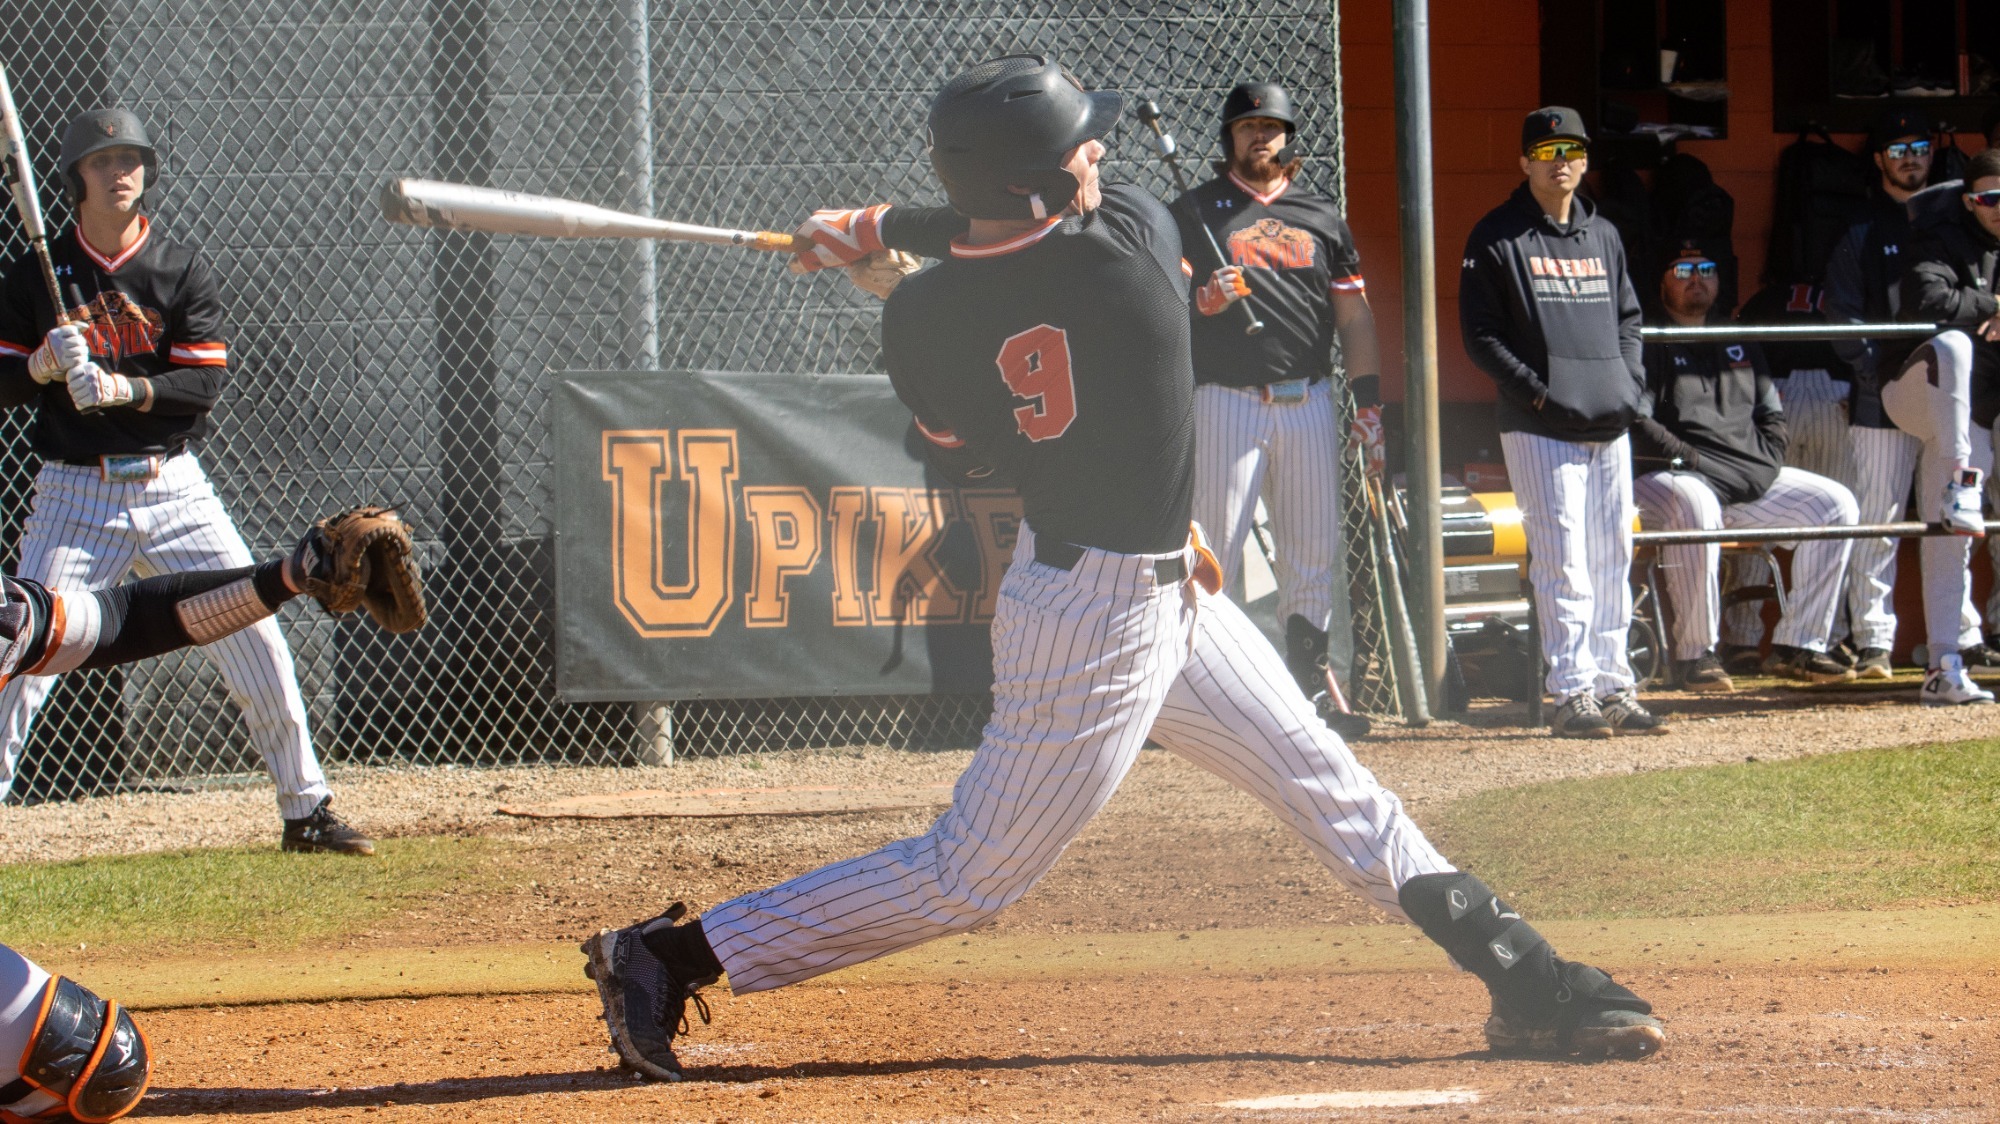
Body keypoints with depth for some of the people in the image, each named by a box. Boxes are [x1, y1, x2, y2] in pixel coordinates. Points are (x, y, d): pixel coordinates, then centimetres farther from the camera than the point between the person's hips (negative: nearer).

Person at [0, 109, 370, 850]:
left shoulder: (182, 270, 2)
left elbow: (206, 380, -6)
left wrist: (125, 388, -21)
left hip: (173, 489, 1)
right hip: (76, 495, -1)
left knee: (255, 641, -1)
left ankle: (306, 810, 11)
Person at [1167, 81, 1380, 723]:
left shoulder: (1322, 218, 15)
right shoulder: (1193, 213, 5)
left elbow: (1354, 315, 15)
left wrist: (1370, 404, 7)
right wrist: (1200, 300, -21)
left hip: (1309, 404, 3)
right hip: (1226, 400, -3)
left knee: (1315, 556, 3)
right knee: (1213, 548, -8)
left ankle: (1311, 682, 10)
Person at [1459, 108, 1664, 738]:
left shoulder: (1604, 236, 17)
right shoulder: (1498, 238, -2)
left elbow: (1629, 318, 23)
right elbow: (1480, 334, -6)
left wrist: (1630, 384, 6)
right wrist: (1539, 392, -14)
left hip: (1610, 426, 6)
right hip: (1541, 429, -6)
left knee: (1612, 561, 7)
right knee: (1563, 563, -9)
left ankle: (1612, 687, 12)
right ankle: (1573, 693, -8)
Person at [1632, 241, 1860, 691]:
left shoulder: (1738, 344, 23)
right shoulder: (1648, 344, 1)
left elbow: (1773, 417, 26)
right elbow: (1635, 426, -11)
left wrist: (1764, 465, 7)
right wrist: (1694, 459, -17)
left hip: (1751, 480, 7)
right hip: (1664, 476, -7)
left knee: (1836, 503, -4)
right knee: (1694, 505, -41)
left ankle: (1798, 645, -4)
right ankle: (1696, 654, -32)